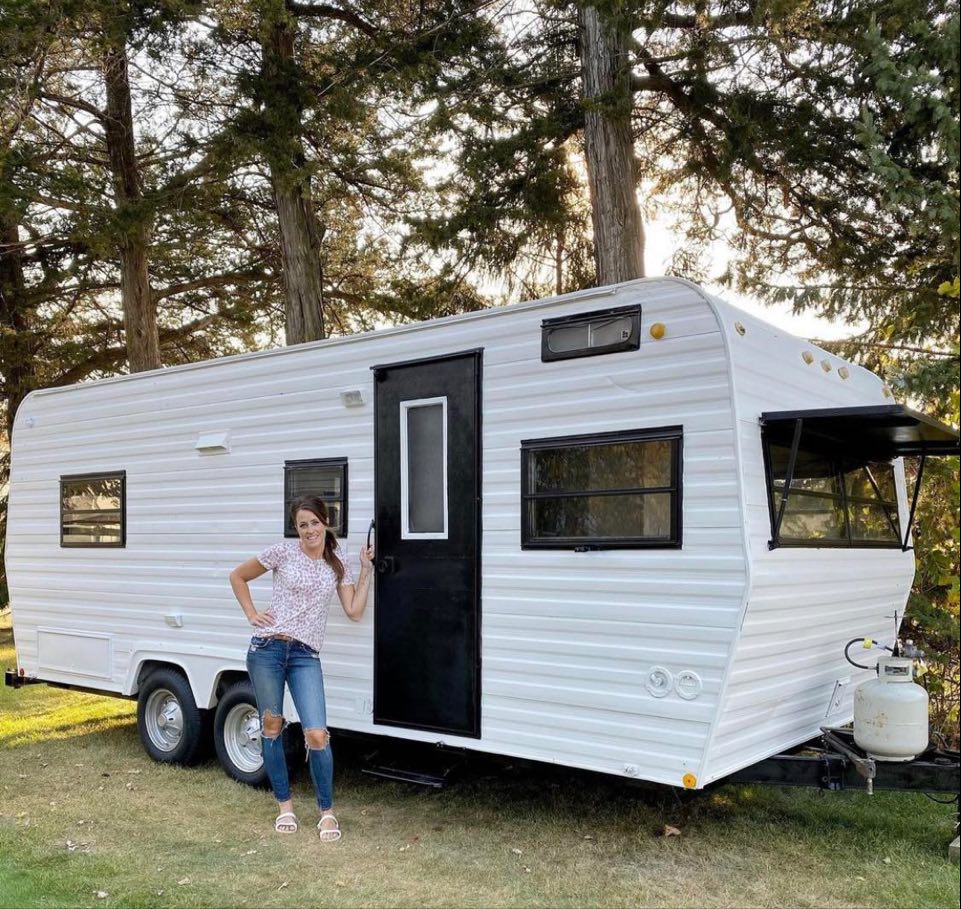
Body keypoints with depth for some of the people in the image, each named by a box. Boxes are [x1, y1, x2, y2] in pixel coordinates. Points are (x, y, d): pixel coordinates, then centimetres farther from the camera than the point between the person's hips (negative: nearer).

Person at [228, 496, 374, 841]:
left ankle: (327, 812, 10)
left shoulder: (338, 562, 8)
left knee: (317, 736, -9)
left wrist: (366, 570, 2)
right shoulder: (284, 551, 0)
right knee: (272, 727, 9)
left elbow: (354, 611, 5)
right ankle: (285, 806, 26)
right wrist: (252, 614, 3)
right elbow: (237, 576, 11)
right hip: (267, 649, -1)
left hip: (305, 656, 1)